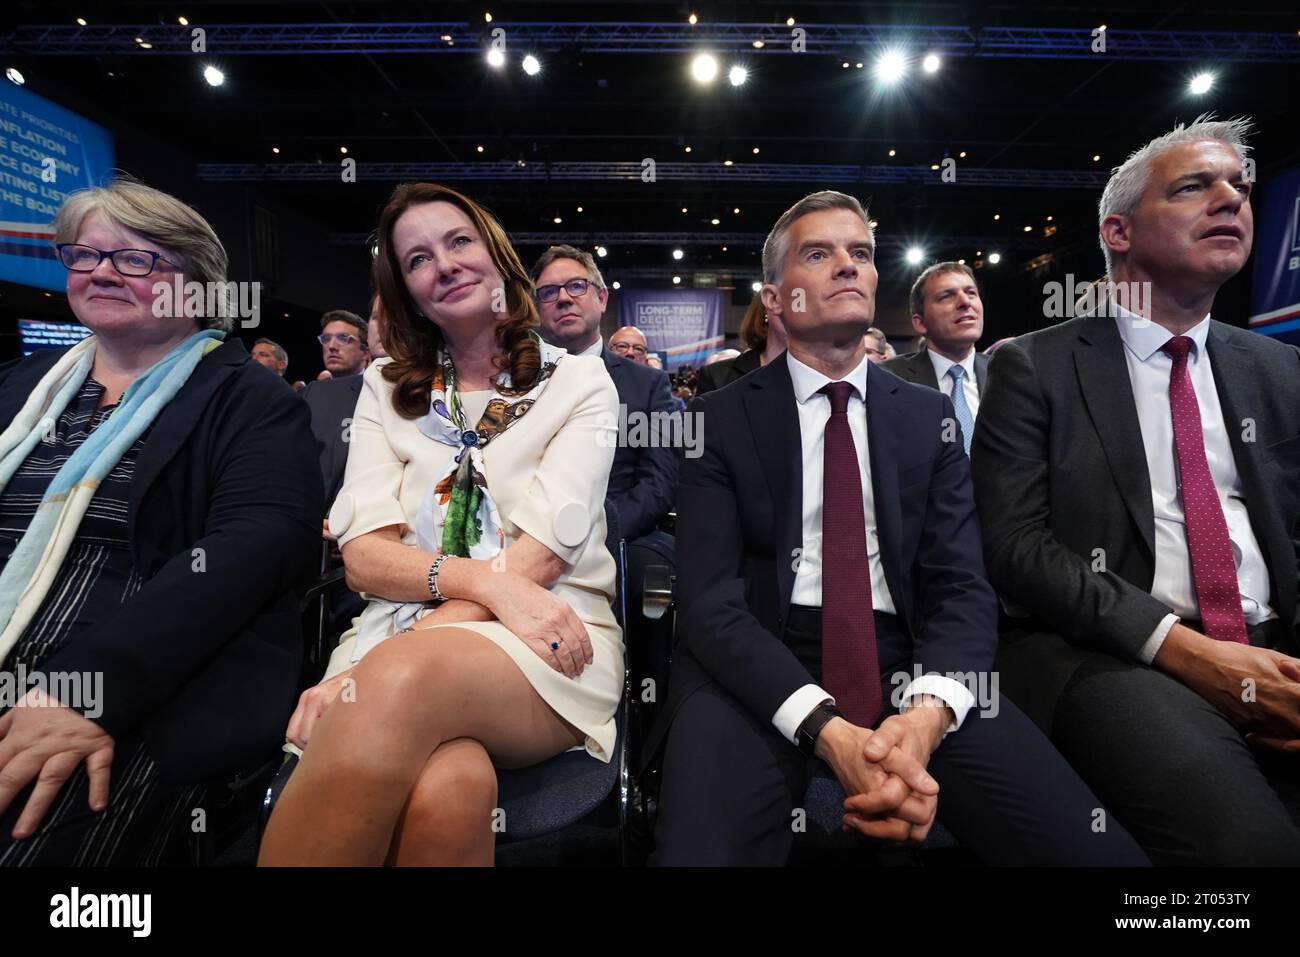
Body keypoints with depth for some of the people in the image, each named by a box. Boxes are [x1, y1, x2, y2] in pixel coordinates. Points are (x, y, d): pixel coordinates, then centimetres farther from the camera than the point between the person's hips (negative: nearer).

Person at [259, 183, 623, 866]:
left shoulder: (579, 383, 8)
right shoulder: (387, 387, 16)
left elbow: (548, 547, -7)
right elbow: (363, 555, 4)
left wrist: (373, 675, -16)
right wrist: (487, 579, -17)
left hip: (549, 637, -1)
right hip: (404, 631, 2)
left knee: (402, 679, -36)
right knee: (446, 790, -34)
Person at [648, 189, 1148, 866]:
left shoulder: (928, 415, 10)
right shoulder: (720, 420, 2)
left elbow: (962, 586, 2)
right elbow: (711, 598, -7)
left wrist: (926, 713, -19)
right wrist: (827, 729, -22)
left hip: (906, 661, 3)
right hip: (761, 667, -2)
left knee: (1095, 848, -18)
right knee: (704, 850, -28)